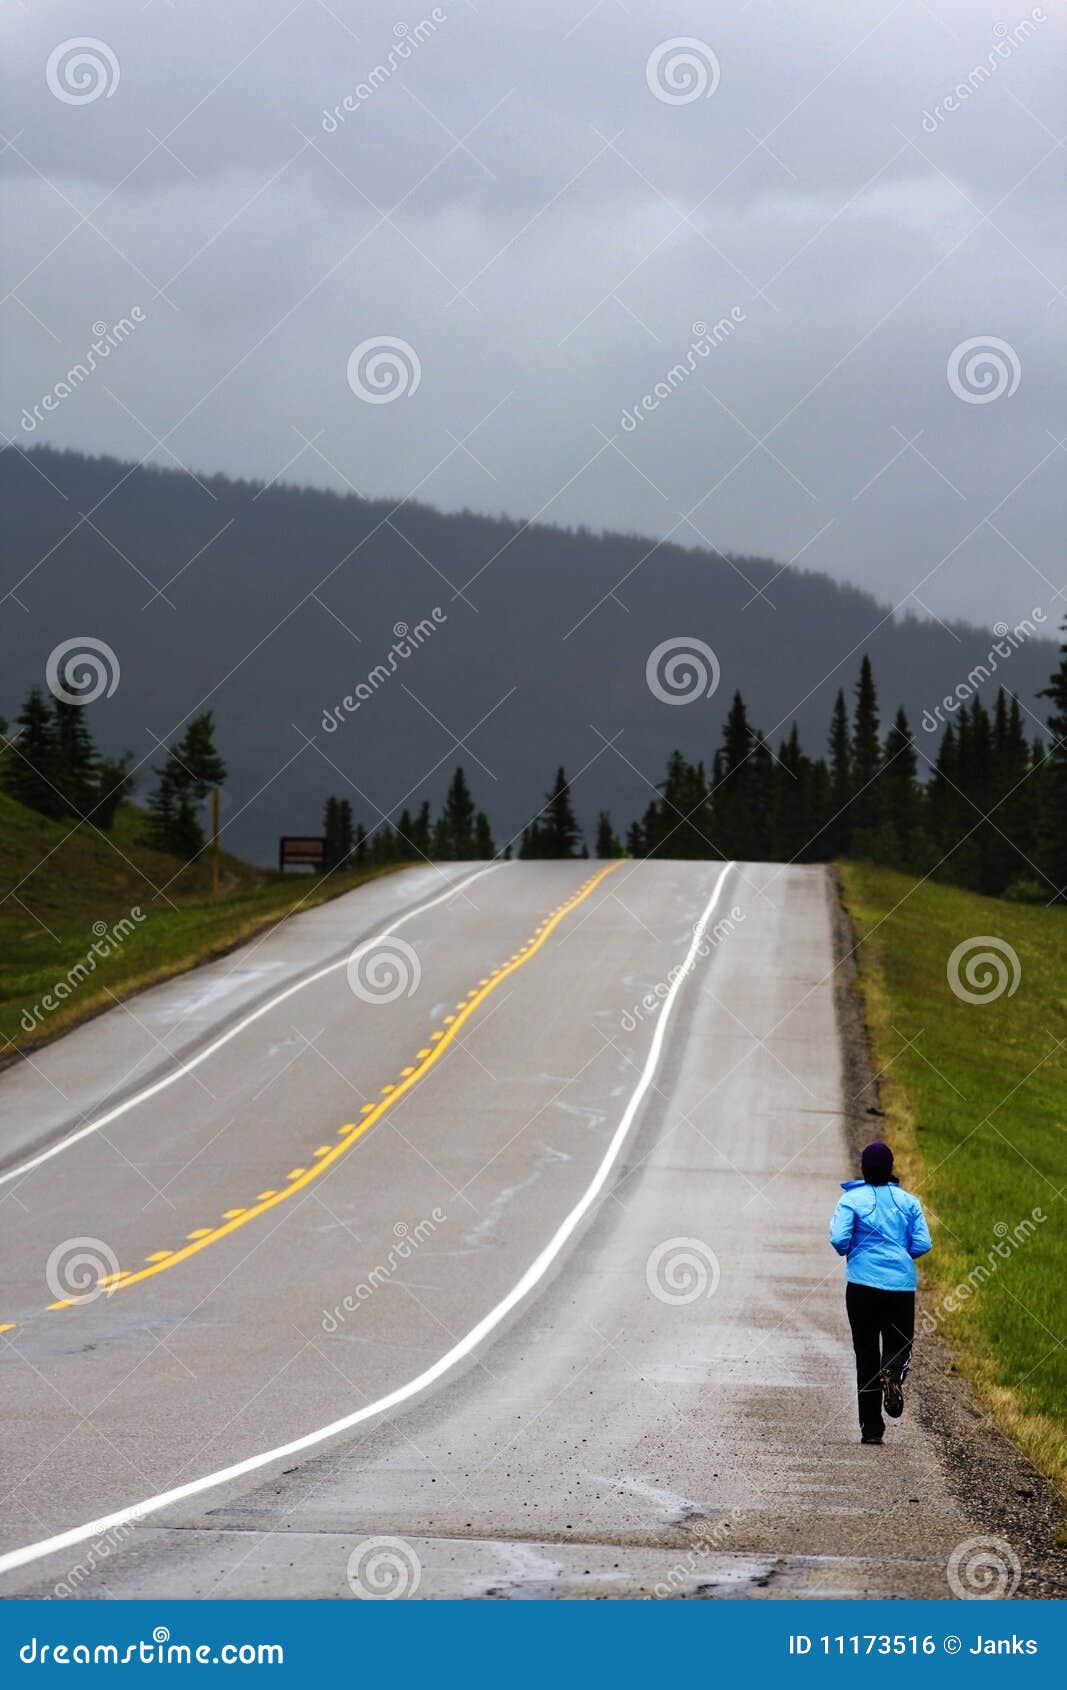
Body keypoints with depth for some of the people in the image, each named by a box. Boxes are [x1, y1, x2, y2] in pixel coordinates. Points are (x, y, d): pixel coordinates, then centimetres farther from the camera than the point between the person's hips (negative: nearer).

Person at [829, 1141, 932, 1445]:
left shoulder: (851, 1200, -2)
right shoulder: (908, 1201, 5)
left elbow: (839, 1240, -12)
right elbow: (922, 1245, 1)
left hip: (863, 1282, -1)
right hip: (902, 1284, 1)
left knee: (866, 1352, 7)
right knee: (899, 1344, 11)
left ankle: (871, 1427, 3)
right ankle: (894, 1372, -27)